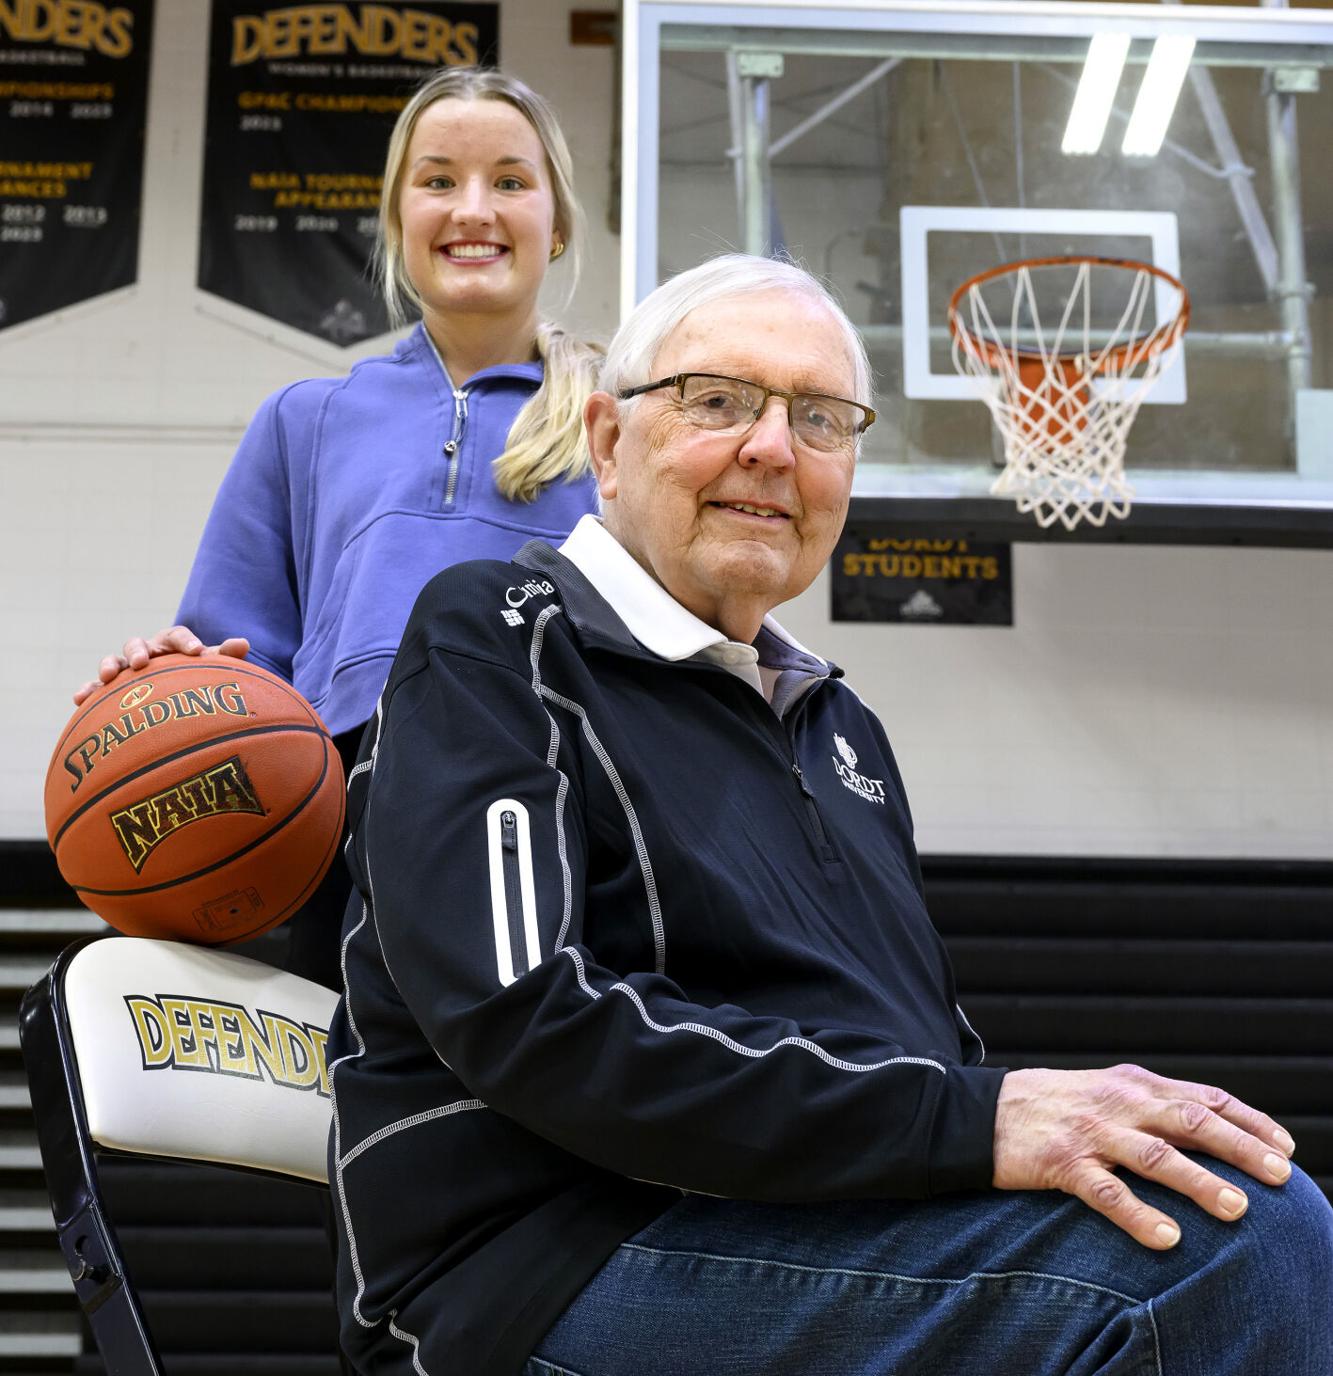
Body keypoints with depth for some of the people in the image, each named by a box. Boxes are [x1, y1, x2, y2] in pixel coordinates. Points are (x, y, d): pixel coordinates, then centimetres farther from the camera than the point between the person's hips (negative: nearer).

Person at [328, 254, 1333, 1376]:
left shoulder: (839, 725, 21)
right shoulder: (494, 640, -3)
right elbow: (525, 1019, -18)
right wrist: (967, 1121, -22)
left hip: (852, 1225, 7)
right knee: (1243, 1234, -23)